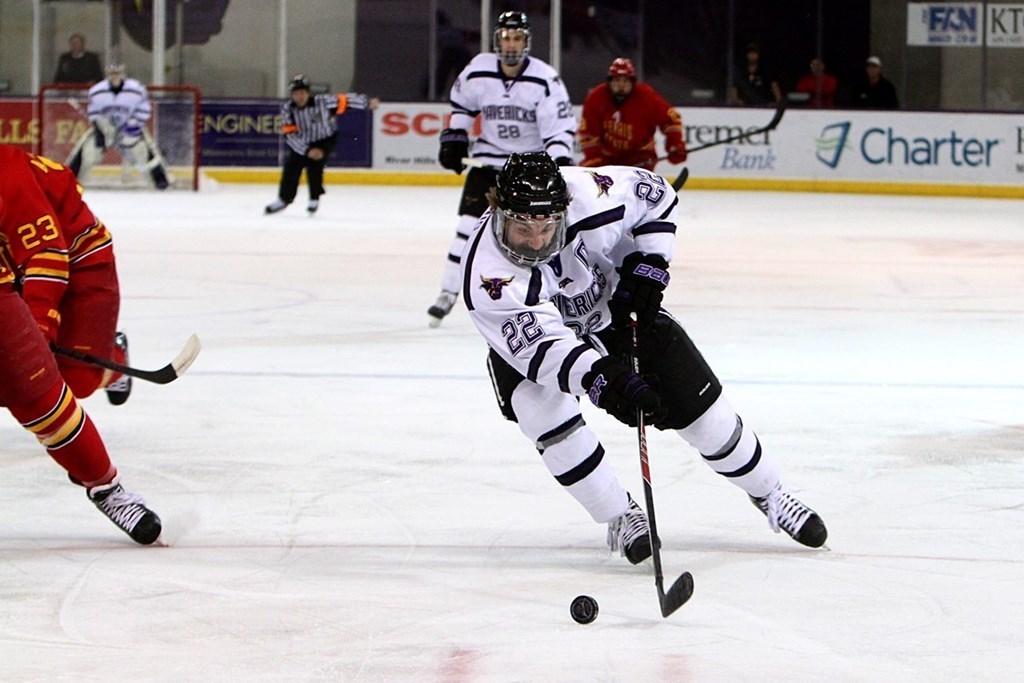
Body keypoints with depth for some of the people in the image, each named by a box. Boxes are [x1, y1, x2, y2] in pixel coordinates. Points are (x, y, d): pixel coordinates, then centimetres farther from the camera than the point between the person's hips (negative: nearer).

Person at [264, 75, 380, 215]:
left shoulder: (322, 102, -25)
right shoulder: (287, 109, -18)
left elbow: (344, 100, -26)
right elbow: (290, 135, -21)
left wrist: (367, 103, -36)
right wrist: (308, 151, -30)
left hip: (326, 140, -3)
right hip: (303, 143, 3)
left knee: (314, 164, -23)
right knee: (291, 166, -7)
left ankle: (315, 199, -7)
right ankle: (284, 199, 12)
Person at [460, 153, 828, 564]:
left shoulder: (591, 197, -34)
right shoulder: (487, 275, -39)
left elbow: (655, 195, -12)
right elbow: (542, 346, -44)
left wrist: (648, 267, -19)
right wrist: (601, 380, -58)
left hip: (613, 310, 2)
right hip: (526, 340, -2)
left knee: (699, 406, 1)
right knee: (543, 407, -30)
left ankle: (770, 495, 26)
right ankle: (621, 518, -12)